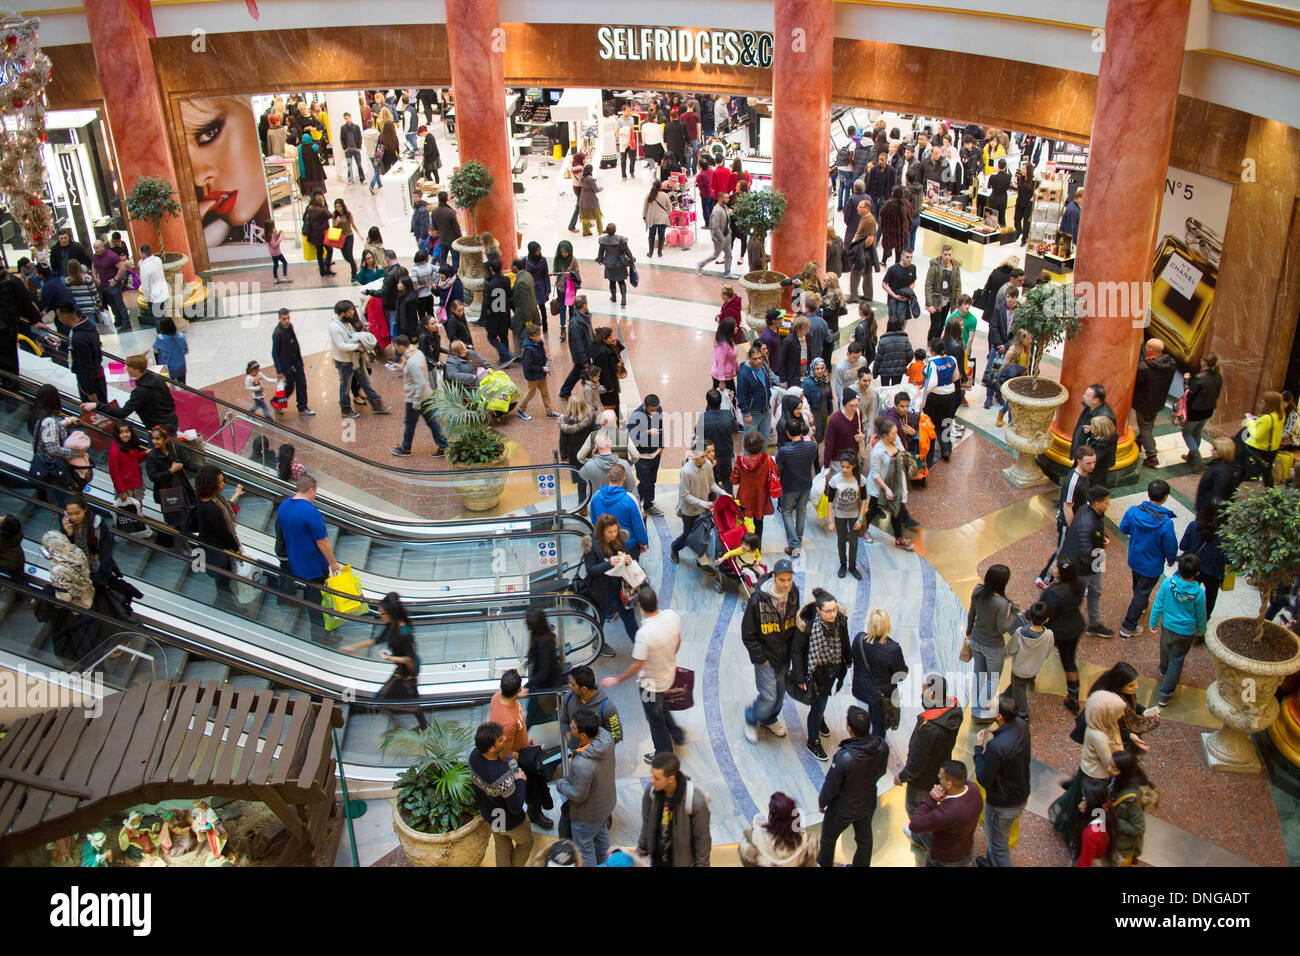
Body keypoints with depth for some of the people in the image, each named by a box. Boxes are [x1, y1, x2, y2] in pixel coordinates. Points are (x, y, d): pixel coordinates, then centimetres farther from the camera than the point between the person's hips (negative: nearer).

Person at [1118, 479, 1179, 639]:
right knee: (1142, 593, 10)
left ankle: (1142, 606, 59)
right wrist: (1171, 560, 3)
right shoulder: (1166, 523, -31)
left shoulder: (1133, 511, -21)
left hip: (1134, 559, 5)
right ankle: (1128, 628, 18)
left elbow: (1123, 529, -2)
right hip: (1152, 565, -5)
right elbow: (1171, 546, -17)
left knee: (1138, 586, 30)